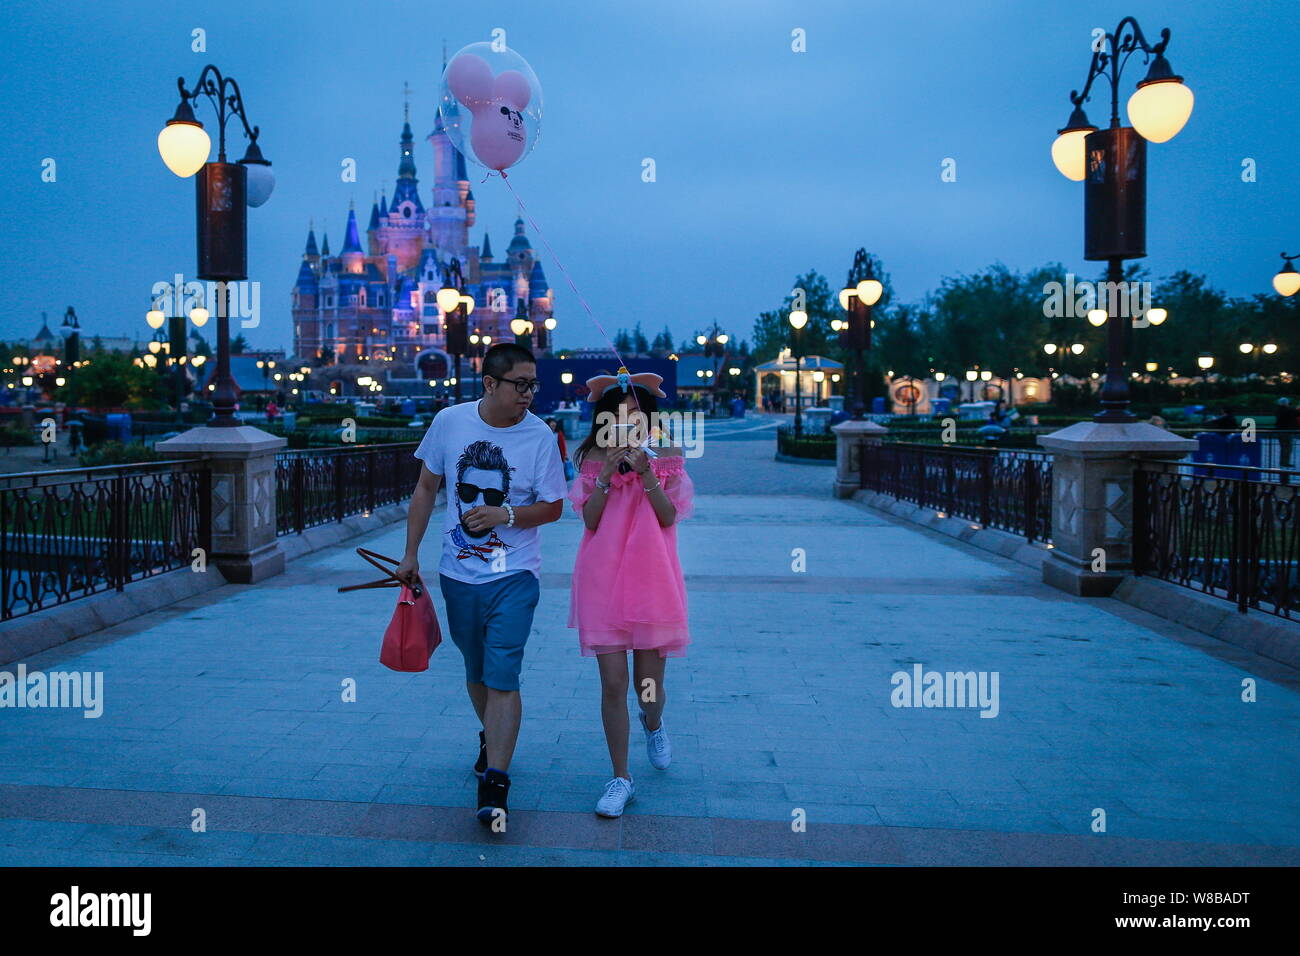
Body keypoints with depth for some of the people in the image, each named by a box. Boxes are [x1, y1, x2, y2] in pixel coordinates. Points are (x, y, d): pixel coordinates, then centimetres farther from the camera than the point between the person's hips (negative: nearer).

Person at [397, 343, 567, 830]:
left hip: (514, 576, -3)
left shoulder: (540, 435, -9)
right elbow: (426, 488, 7)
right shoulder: (449, 421, -3)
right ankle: (491, 739, 43)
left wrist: (506, 515, -21)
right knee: (476, 673, 17)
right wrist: (410, 553, 7)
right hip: (458, 574, 3)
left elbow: (554, 507, -3)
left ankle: (494, 786, -7)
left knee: (502, 677, -10)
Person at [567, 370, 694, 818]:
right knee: (613, 684, -1)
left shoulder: (667, 457, 4)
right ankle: (621, 778, 13)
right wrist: (607, 475, -15)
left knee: (648, 684, 6)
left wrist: (647, 474, -18)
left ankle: (653, 724, 44)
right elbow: (590, 520, -4)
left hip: (652, 579, 0)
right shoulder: (594, 459, 5)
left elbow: (669, 517, -6)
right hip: (603, 580, 0)